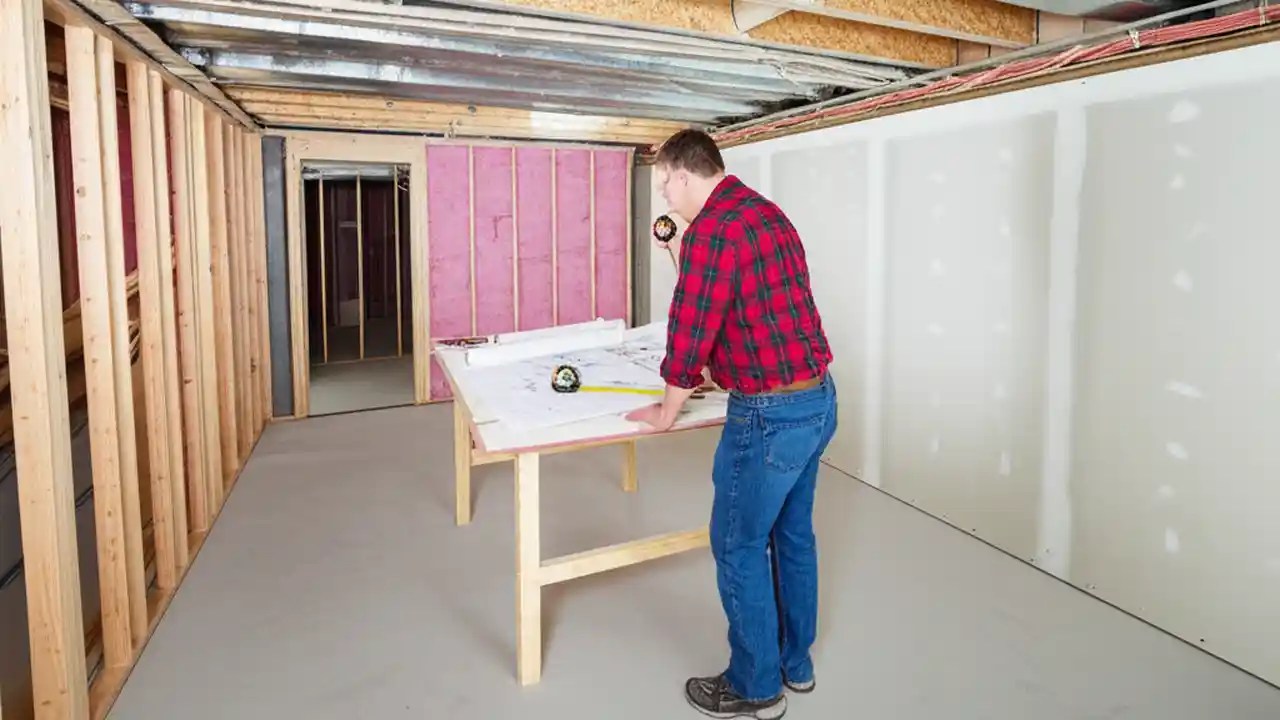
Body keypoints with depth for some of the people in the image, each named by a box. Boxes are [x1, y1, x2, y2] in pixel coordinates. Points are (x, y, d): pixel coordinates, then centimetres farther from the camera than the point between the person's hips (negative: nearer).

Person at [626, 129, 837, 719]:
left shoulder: (710, 228, -17)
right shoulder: (768, 212, 13)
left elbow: (690, 328, -14)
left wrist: (666, 413, 0)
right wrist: (714, 370, 29)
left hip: (771, 414, -9)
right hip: (818, 398, 10)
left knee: (738, 545, 6)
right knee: (792, 534, 20)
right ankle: (795, 661, 37)